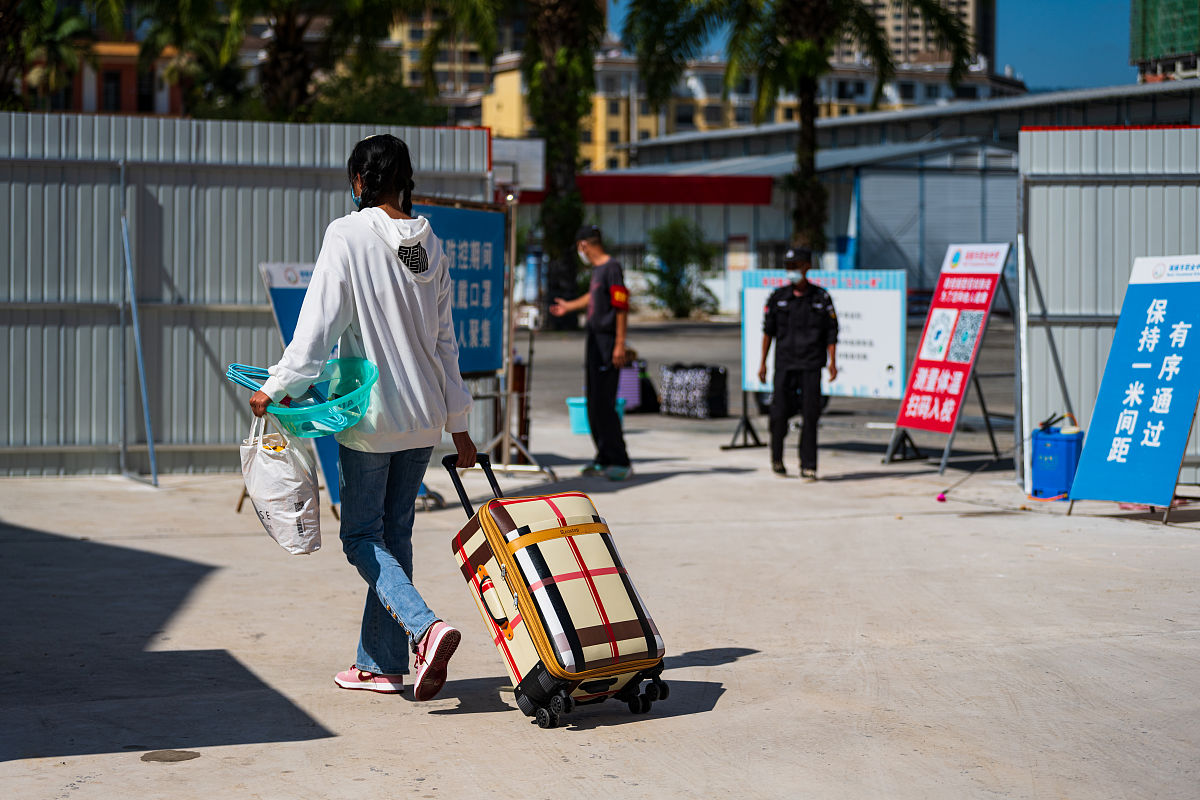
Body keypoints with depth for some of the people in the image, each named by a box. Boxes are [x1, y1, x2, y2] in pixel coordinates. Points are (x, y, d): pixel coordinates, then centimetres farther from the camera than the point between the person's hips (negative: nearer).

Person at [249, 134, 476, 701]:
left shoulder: (348, 235, -10)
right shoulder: (429, 244, 8)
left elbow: (319, 324, -15)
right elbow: (444, 339, 12)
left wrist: (276, 388, -8)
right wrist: (458, 424, 17)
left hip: (371, 415, -6)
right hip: (424, 417, 6)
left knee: (361, 535, 3)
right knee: (395, 533, 13)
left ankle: (425, 627, -19)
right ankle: (380, 662, 17)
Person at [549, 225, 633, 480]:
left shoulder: (612, 268, -12)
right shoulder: (597, 269, 15)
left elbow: (621, 307, -18)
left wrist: (620, 345, -23)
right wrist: (569, 306, 51)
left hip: (608, 342, -10)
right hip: (594, 340, 10)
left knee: (604, 404, -12)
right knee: (594, 404, 11)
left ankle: (620, 462, -9)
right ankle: (604, 459, 18)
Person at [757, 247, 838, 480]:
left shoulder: (822, 298, 4)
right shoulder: (778, 297, 6)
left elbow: (831, 332, 5)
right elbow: (768, 331, 11)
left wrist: (832, 362, -4)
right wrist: (763, 363, 8)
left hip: (811, 365, -1)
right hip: (784, 364, 1)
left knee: (811, 414, -5)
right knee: (780, 413, -4)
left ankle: (808, 466, 1)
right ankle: (777, 457, 21)